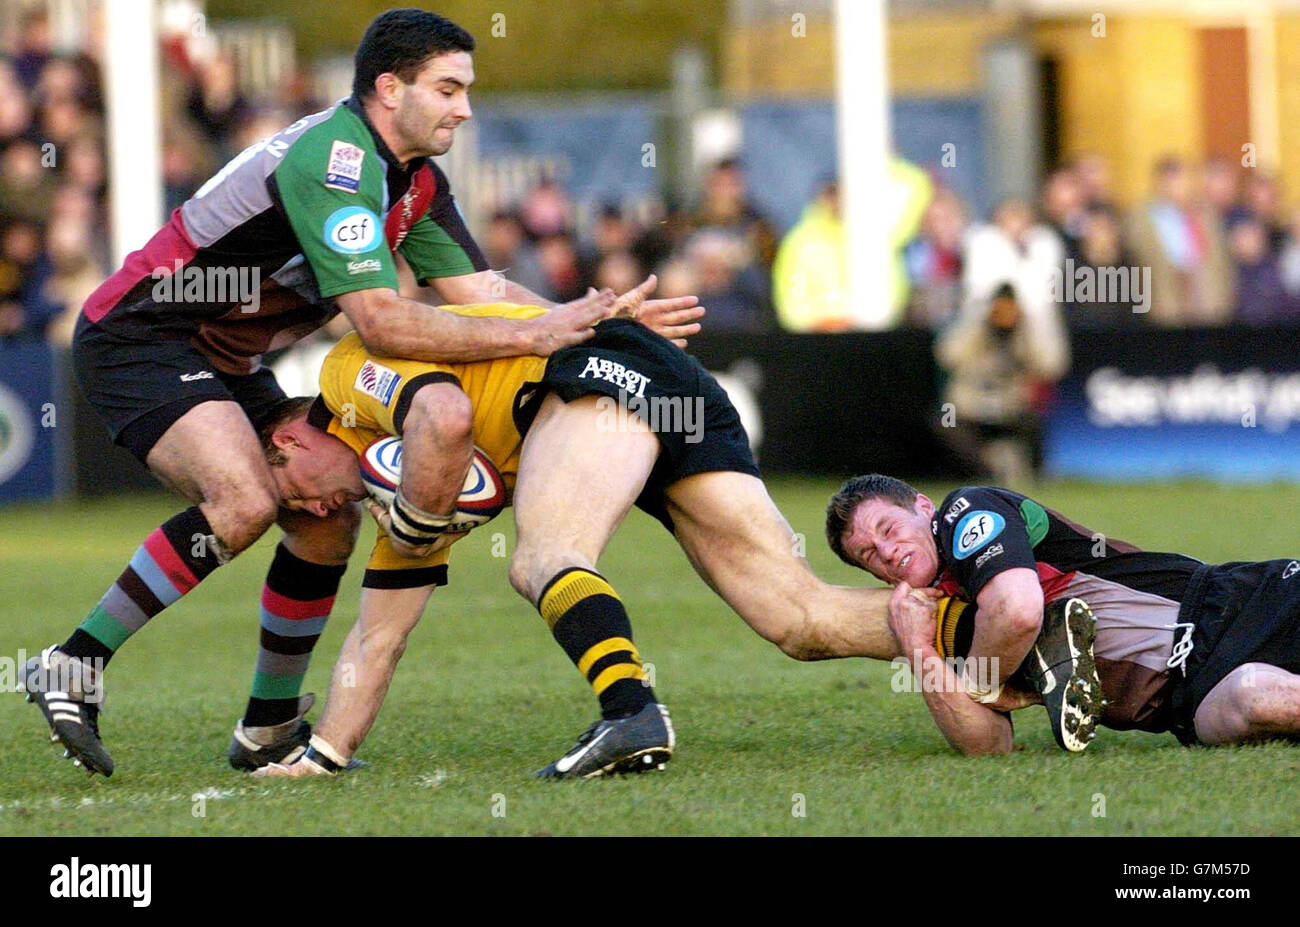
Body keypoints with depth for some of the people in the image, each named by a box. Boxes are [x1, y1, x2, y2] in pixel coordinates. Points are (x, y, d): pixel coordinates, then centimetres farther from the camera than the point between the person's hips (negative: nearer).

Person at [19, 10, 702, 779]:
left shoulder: (416, 183, 6)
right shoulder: (332, 163, -26)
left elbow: (480, 291, 4)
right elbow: (381, 322, -32)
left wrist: (602, 319, -8)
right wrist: (530, 337, -30)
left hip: (223, 362, 10)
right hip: (139, 336, -10)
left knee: (329, 520, 7)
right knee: (244, 503, -29)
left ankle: (270, 730, 18)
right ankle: (76, 664, -21)